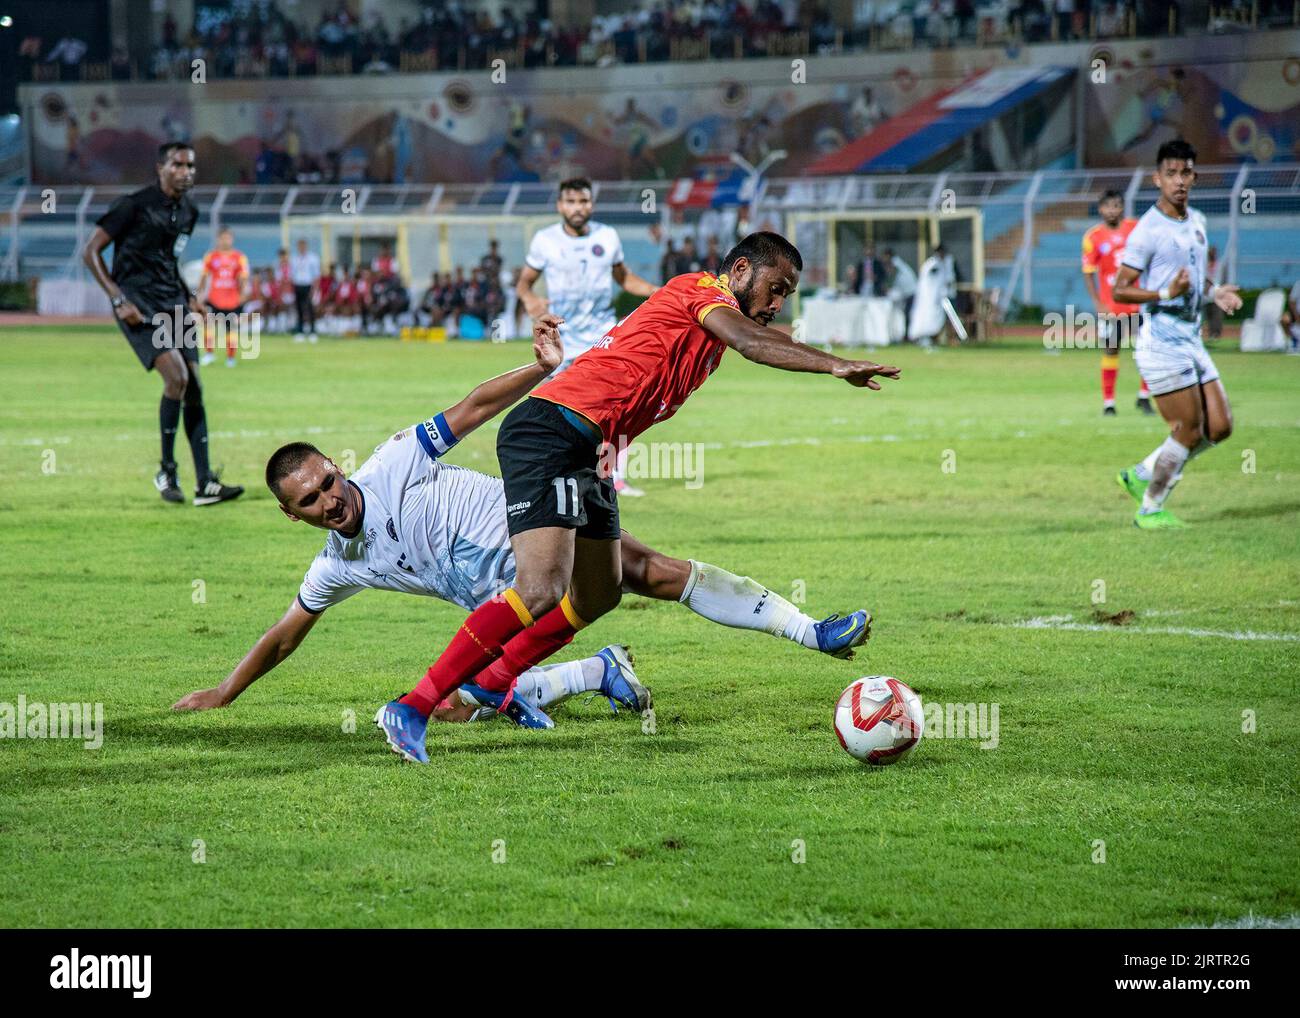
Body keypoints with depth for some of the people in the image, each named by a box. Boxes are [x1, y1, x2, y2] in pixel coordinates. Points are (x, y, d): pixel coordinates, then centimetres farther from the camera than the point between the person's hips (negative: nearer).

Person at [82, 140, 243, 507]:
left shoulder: (188, 212, 14)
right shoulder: (134, 205, -9)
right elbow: (90, 251, -7)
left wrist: (189, 297, 14)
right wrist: (119, 300, -15)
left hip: (172, 304, 8)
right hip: (138, 304, -7)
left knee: (194, 387, 0)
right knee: (177, 376, -22)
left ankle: (205, 484, 2)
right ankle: (167, 471, -8)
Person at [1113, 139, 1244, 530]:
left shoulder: (1196, 221, 12)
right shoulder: (1147, 230, -14)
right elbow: (1120, 290, -14)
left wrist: (1214, 292, 6)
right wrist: (1167, 293, -27)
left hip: (1192, 340, 8)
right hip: (1161, 342, -8)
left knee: (1219, 427, 6)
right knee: (1189, 430, -7)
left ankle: (1141, 476, 20)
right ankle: (1150, 509, 9)